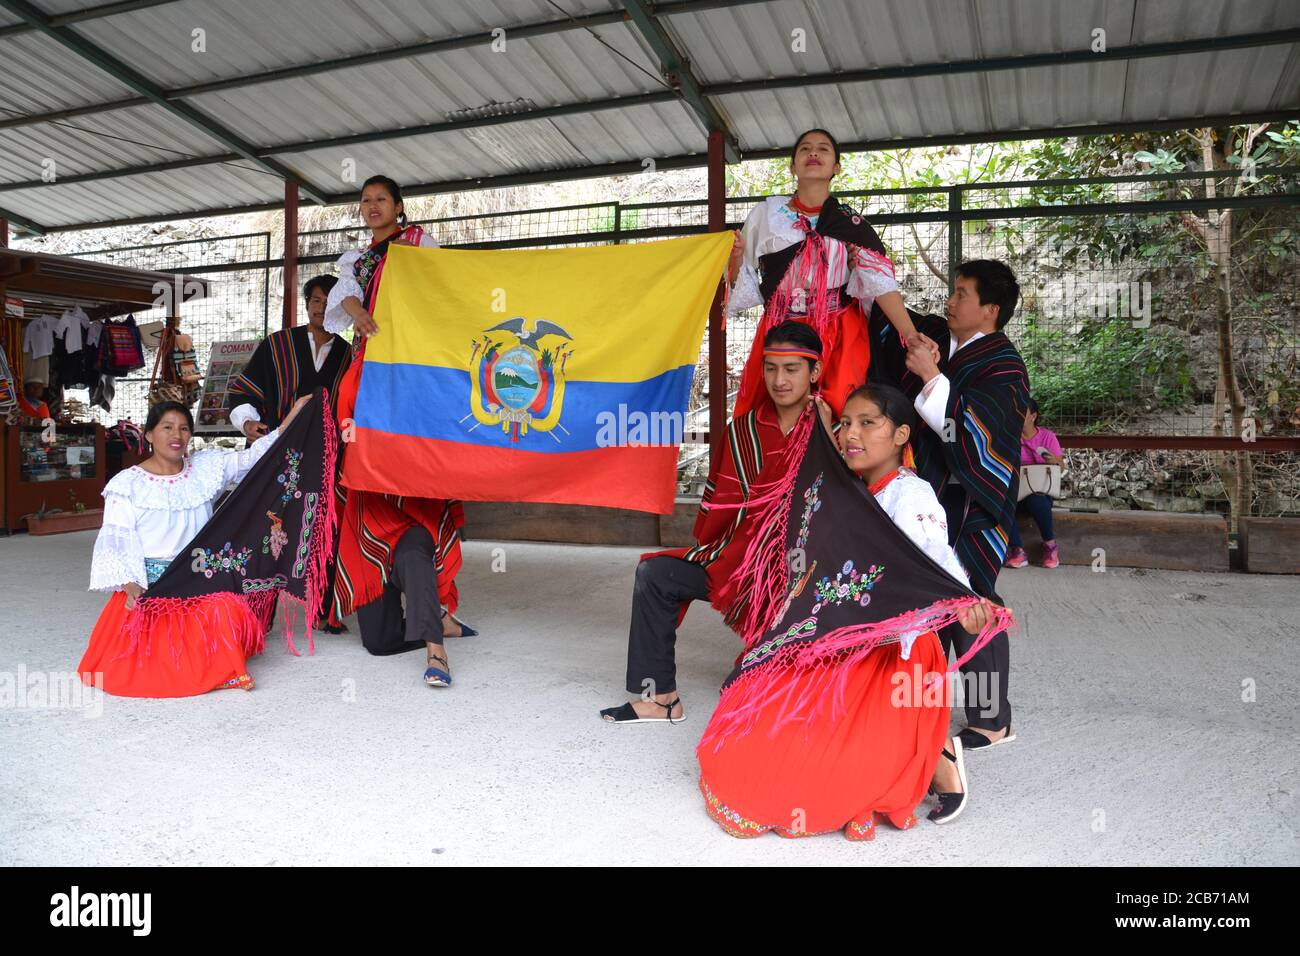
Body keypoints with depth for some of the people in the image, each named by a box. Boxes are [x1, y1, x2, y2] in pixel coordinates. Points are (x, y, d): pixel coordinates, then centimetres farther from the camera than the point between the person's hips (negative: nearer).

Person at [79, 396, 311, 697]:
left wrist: (293, 415, -3)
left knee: (228, 617, -21)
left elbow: (253, 457, 4)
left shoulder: (206, 467, 7)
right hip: (148, 582, -3)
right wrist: (129, 586, -20)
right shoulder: (128, 484, -3)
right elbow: (117, 540, -6)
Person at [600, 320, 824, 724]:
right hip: (742, 551, 6)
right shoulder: (744, 428, 7)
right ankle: (660, 695, 4)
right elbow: (723, 501, 9)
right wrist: (709, 549, 2)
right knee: (655, 574, -1)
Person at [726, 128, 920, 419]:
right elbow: (744, 282, 13)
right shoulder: (765, 214, 8)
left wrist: (911, 336, -19)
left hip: (839, 338, -1)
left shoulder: (849, 221, 6)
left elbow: (880, 279, -7)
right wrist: (735, 259, -9)